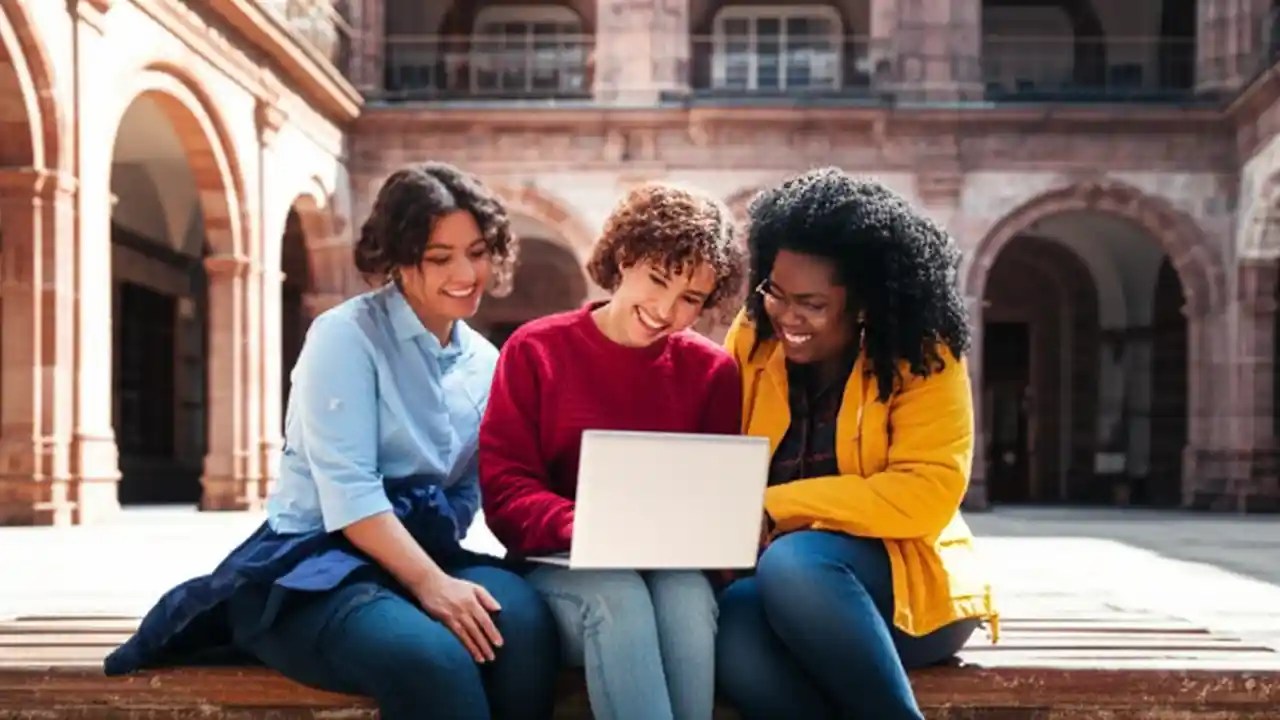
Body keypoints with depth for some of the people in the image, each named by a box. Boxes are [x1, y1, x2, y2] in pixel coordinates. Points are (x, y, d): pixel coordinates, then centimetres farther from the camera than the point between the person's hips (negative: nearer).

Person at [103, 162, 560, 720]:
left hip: (423, 551, 6)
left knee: (523, 622, -30)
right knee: (431, 661, -38)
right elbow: (347, 488, -16)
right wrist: (430, 585, -24)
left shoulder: (485, 362, 13)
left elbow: (466, 493, 12)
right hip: (316, 557, -5)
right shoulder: (346, 335, -5)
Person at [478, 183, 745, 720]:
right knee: (619, 596, -36)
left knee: (689, 593, -34)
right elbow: (504, 491, -6)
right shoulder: (535, 351, 0)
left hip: (670, 565, 2)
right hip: (560, 564, -2)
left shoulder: (711, 371, 7)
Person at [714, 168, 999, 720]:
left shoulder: (922, 359, -5)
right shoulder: (751, 340, 5)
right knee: (733, 624, -33)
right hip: (778, 587, 3)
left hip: (907, 585, -2)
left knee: (794, 562, -35)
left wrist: (779, 505, -20)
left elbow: (928, 495, -16)